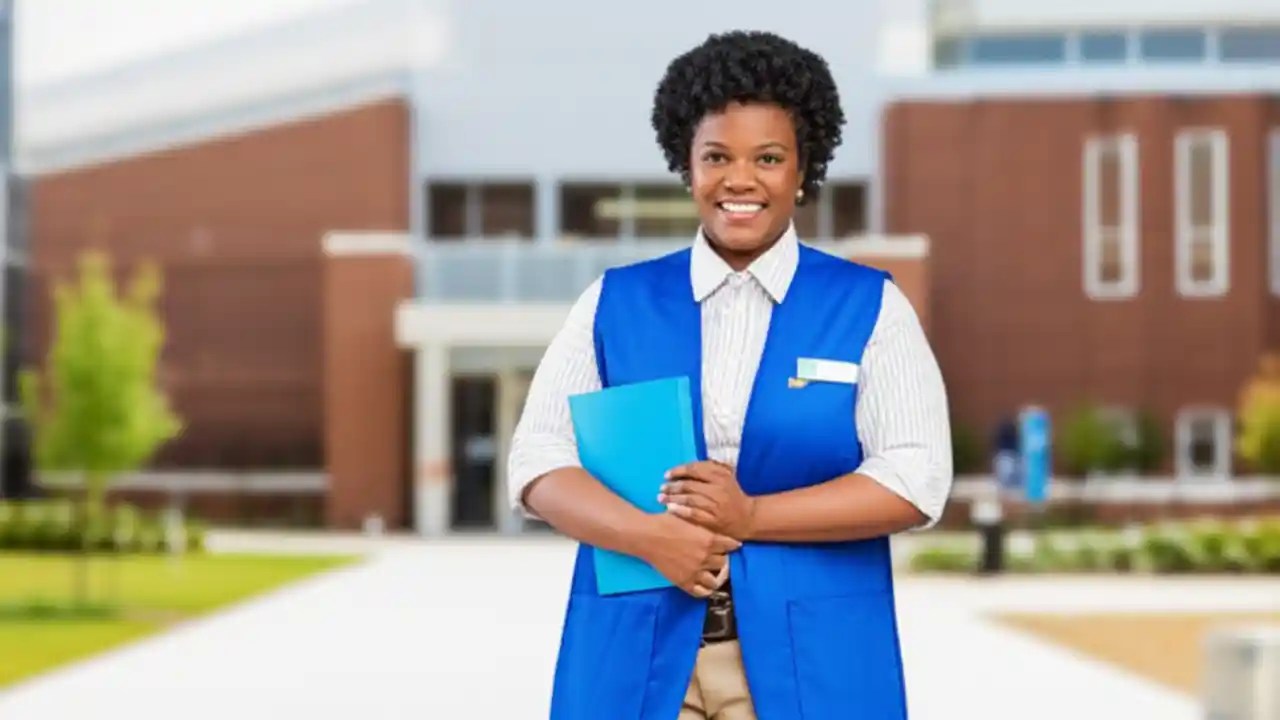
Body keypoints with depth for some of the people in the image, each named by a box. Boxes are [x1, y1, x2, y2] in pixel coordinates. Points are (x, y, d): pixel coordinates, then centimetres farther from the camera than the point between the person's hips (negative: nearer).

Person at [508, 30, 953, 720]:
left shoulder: (870, 308, 5)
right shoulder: (613, 303, 10)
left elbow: (914, 479, -4)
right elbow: (538, 459, 3)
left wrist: (752, 517, -15)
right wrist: (651, 537, -15)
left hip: (811, 657, -1)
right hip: (638, 654, 1)